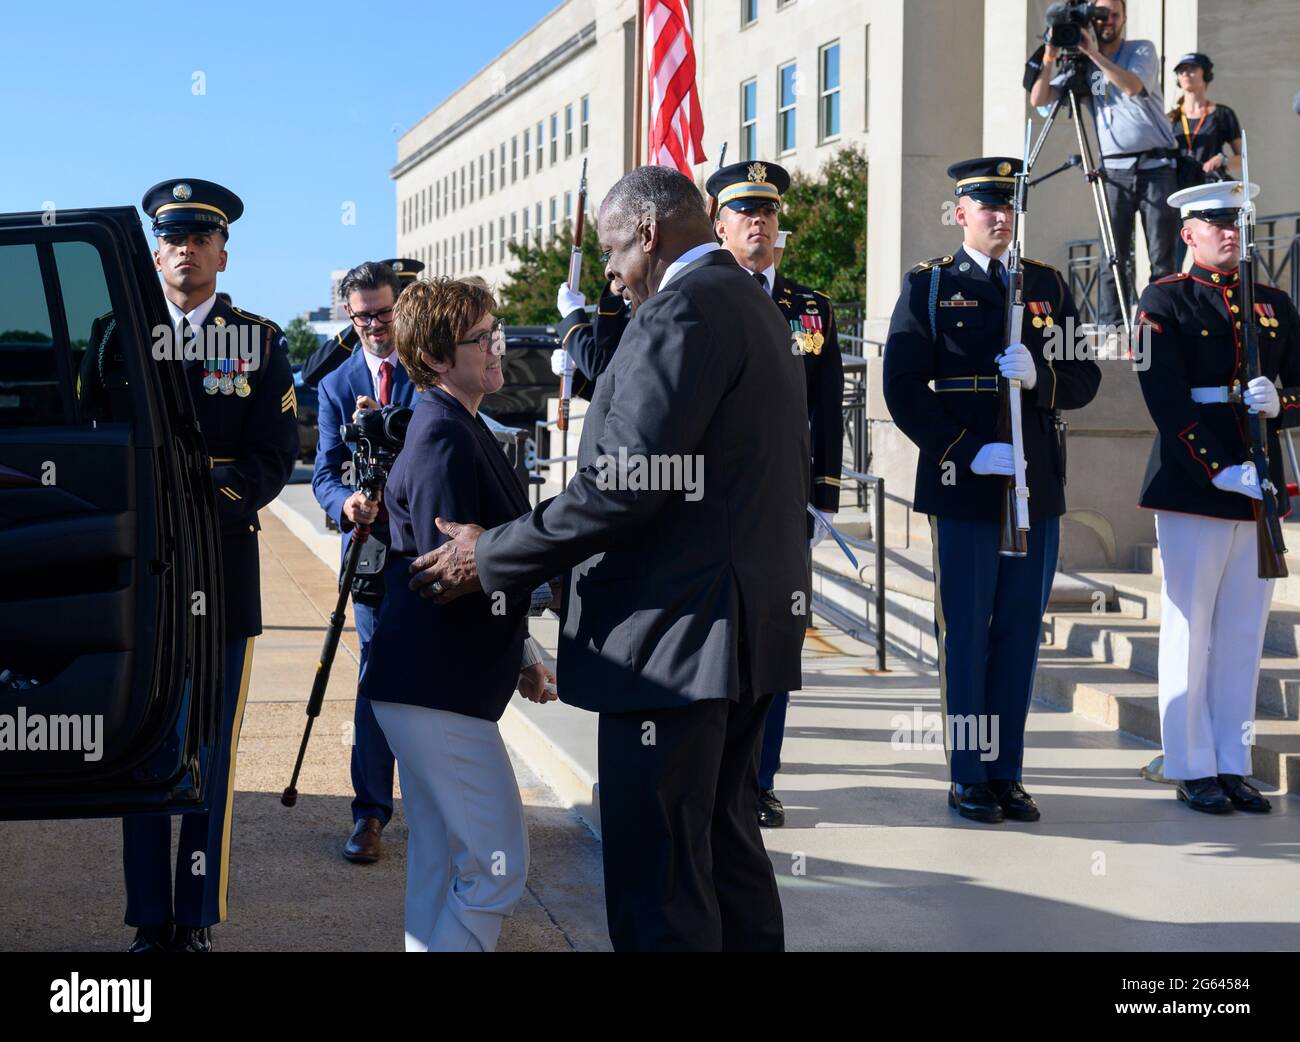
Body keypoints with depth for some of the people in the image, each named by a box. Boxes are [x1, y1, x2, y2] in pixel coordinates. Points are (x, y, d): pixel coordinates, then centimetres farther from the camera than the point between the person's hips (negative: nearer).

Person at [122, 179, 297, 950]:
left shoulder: (261, 342, 9)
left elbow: (276, 456, 1)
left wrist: (208, 502, -15)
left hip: (224, 567, -1)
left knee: (212, 758, 1)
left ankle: (198, 922, 9)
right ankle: (150, 922, 11)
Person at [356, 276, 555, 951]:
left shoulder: (458, 428, 15)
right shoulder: (443, 439, -17)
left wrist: (523, 653, 19)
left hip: (433, 685, 11)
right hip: (436, 691, -11)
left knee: (439, 864, 17)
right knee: (498, 865, -8)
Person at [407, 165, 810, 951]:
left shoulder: (682, 311, -15)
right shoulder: (754, 305, 17)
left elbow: (626, 487, -21)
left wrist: (491, 557, -12)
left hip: (678, 633, -11)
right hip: (748, 623, 11)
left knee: (656, 881, -6)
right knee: (727, 845, 18)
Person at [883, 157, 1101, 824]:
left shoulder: (1047, 285, 13)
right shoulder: (928, 286, 3)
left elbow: (1084, 379, 11)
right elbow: (904, 388, -4)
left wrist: (1039, 376, -12)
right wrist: (969, 451, -14)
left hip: (1037, 486, 4)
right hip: (962, 487, -3)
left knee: (1020, 631, 7)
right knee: (964, 633, 0)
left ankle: (1007, 773, 14)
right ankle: (968, 777, 9)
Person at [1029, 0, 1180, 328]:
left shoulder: (1142, 50, 5)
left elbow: (1133, 86, -16)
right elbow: (1038, 98, 2)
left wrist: (1094, 53, -19)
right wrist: (1051, 55, -9)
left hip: (1157, 166, -2)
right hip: (1115, 171, 2)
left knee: (1162, 258, -4)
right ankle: (1110, 328, -2)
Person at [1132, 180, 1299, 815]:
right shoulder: (1165, 301, 0)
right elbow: (1166, 400, -10)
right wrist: (1221, 471, -17)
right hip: (1192, 489, -5)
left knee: (1243, 636, 7)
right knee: (1190, 632, -1)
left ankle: (1234, 765, 14)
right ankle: (1194, 770, 7)